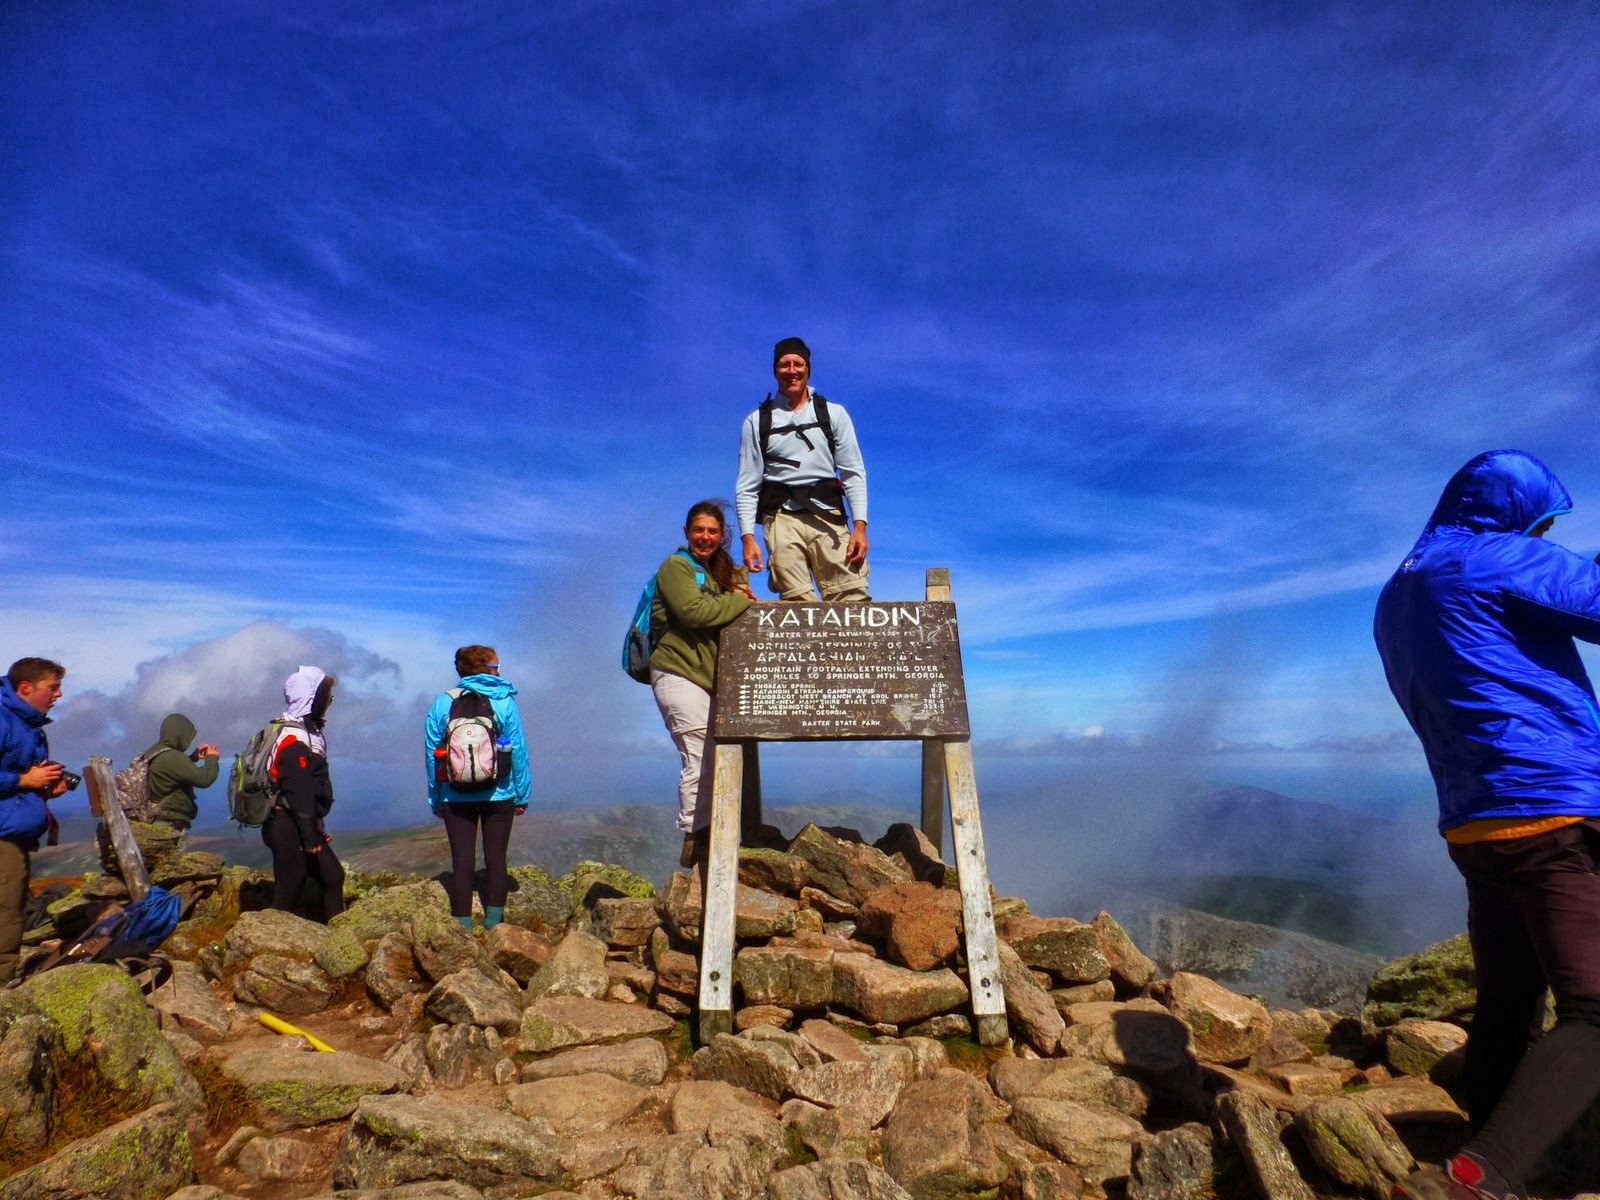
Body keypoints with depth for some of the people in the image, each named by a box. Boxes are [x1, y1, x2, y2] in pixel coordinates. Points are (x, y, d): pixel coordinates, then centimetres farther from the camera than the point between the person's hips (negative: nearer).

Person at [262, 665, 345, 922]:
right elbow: (299, 794, -22)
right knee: (287, 890, -1)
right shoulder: (294, 741, -19)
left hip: (305, 826, 10)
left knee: (332, 876, 14)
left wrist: (317, 831, 19)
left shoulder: (305, 732, 13)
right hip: (290, 829, -10)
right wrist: (311, 839, -20)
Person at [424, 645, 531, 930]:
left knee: (462, 861, 8)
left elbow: (431, 754, 1)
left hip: (456, 798, 1)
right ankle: (493, 923, 15)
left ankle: (463, 927, 12)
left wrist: (436, 800, 9)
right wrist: (522, 795, 1)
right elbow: (518, 751, -6)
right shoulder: (505, 701, -5)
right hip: (498, 796, -1)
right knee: (496, 859, 9)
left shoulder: (443, 703, -1)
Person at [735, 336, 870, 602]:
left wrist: (860, 526, -3)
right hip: (783, 517, 0)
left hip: (829, 517, 1)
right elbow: (747, 484, 9)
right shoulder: (757, 421, 13)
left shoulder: (834, 414, 14)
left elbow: (853, 472, 8)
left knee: (854, 599, -13)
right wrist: (748, 537, -1)